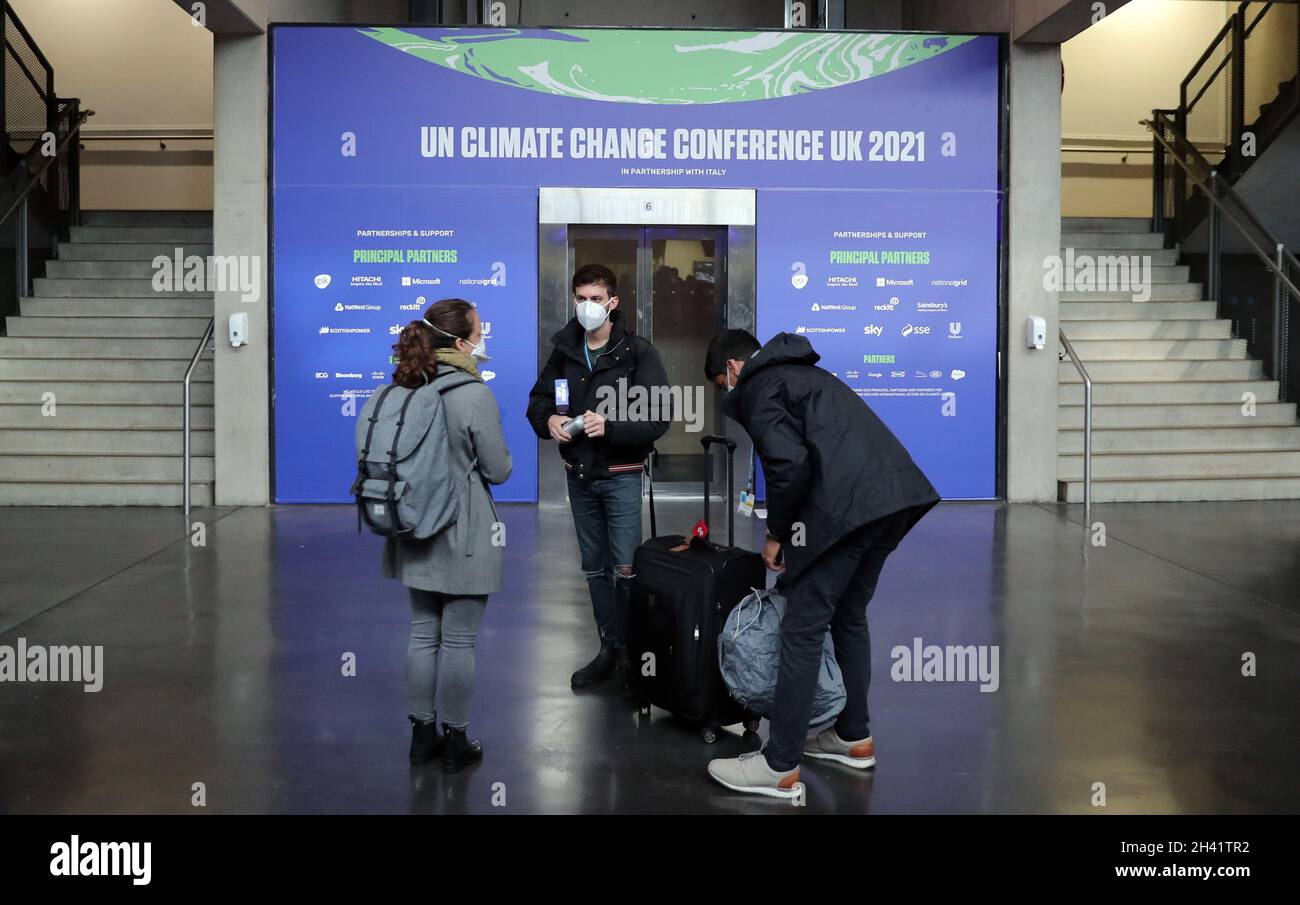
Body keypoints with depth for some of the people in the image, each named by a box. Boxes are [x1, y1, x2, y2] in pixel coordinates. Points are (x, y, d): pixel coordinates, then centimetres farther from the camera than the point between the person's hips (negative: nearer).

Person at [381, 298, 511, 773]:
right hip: (464, 537, -6)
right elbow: (498, 470, -12)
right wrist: (504, 459, 9)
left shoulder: (406, 390, 2)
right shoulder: (475, 394, -17)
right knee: (459, 641, 4)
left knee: (423, 634, 14)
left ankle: (423, 734, 25)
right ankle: (456, 742, 15)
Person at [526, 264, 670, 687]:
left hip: (620, 474, -5)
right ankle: (609, 649, 24)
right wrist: (548, 420, -11)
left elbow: (659, 417, -15)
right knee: (594, 568, 13)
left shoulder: (637, 352, -10)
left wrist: (610, 425, -29)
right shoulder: (563, 351, 4)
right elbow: (538, 400, 12)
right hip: (578, 475, 5)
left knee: (625, 568, -5)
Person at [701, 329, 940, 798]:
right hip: (895, 494, 9)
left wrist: (775, 534, 0)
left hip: (848, 505, -9)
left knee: (803, 628, -3)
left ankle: (779, 767, 3)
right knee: (849, 617, 22)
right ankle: (855, 737, 32)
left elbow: (790, 463, -13)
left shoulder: (757, 388, 3)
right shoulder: (801, 373, 31)